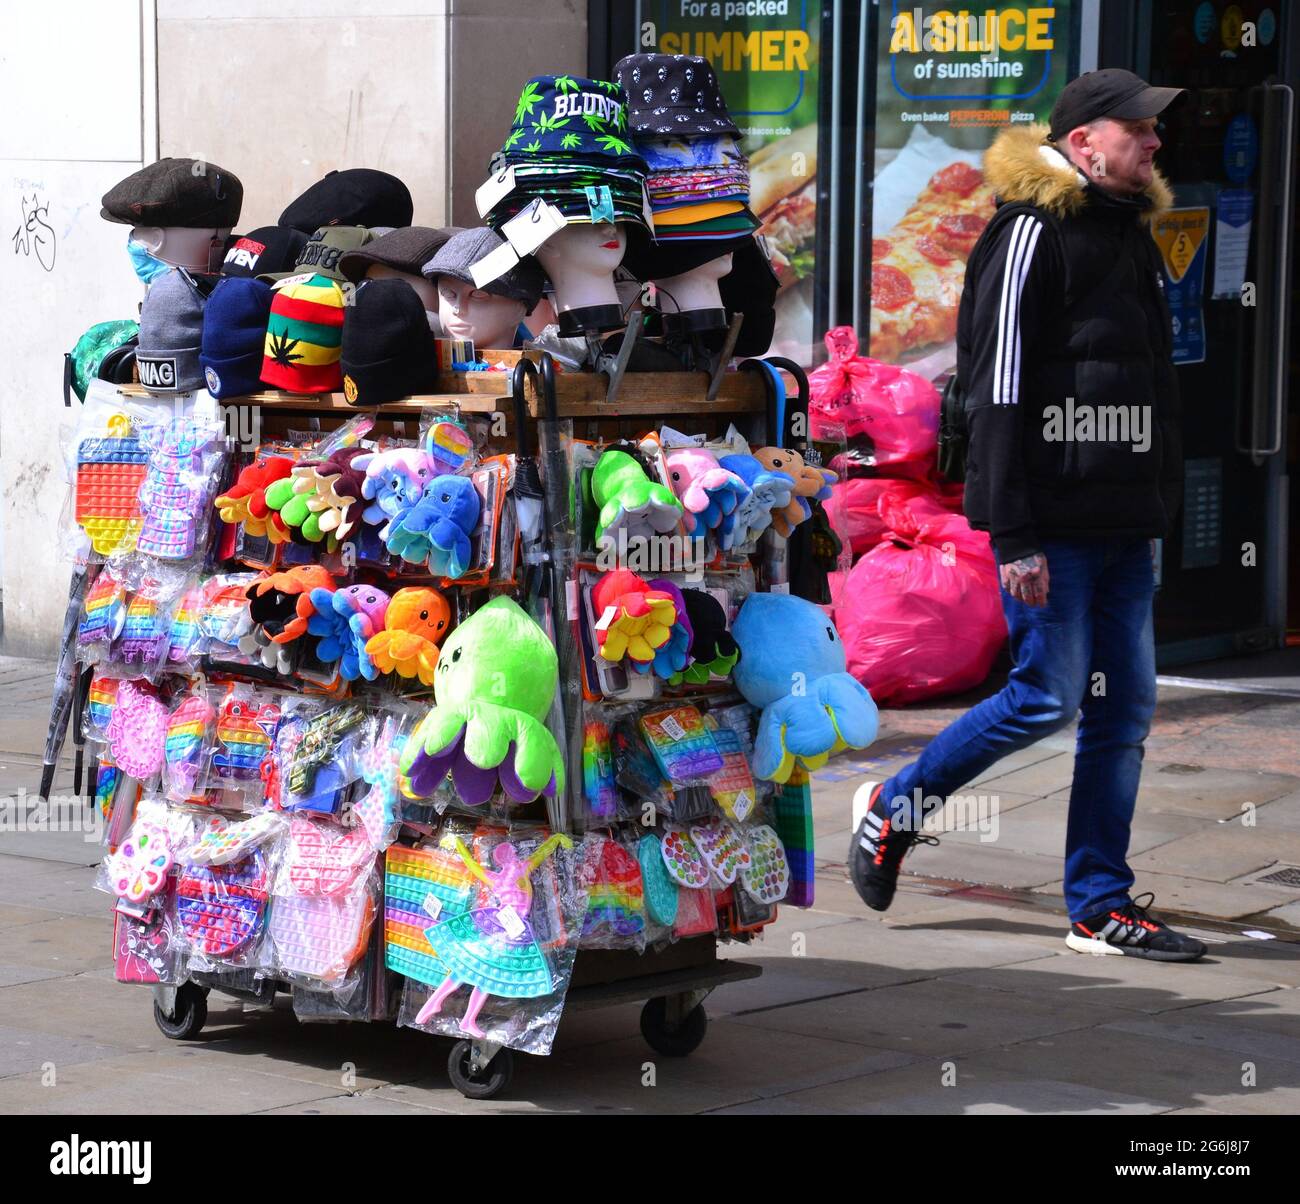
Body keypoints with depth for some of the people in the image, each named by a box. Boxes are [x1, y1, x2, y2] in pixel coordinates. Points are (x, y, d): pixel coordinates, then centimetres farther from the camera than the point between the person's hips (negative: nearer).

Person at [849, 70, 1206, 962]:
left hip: (1123, 522, 8)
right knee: (1048, 696, -6)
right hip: (1055, 520, -8)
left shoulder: (1133, 235, 17)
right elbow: (998, 392, -15)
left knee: (1126, 708, 6)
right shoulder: (1032, 231, -10)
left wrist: (1158, 510, 19)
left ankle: (1100, 905, 11)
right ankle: (895, 807, 14)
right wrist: (1013, 537, -20)